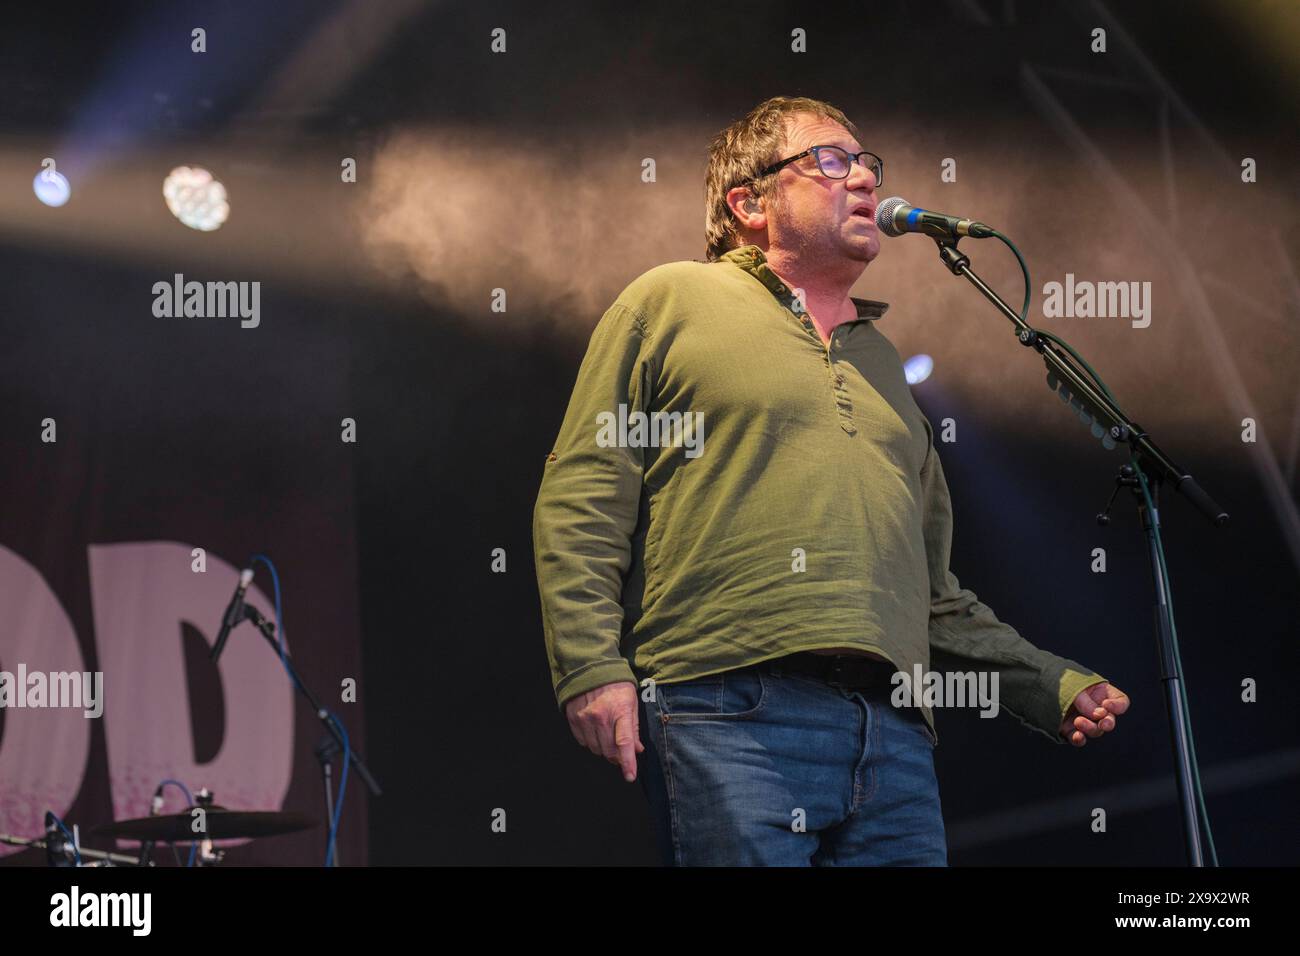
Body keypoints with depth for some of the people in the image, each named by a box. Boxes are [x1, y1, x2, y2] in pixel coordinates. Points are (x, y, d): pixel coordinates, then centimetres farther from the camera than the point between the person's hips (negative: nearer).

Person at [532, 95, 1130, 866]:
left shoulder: (882, 362, 29)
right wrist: (592, 666, -10)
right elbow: (581, 500, 2)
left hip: (894, 733, 6)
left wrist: (1055, 687, 20)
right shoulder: (673, 302, 12)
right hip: (732, 710, -6)